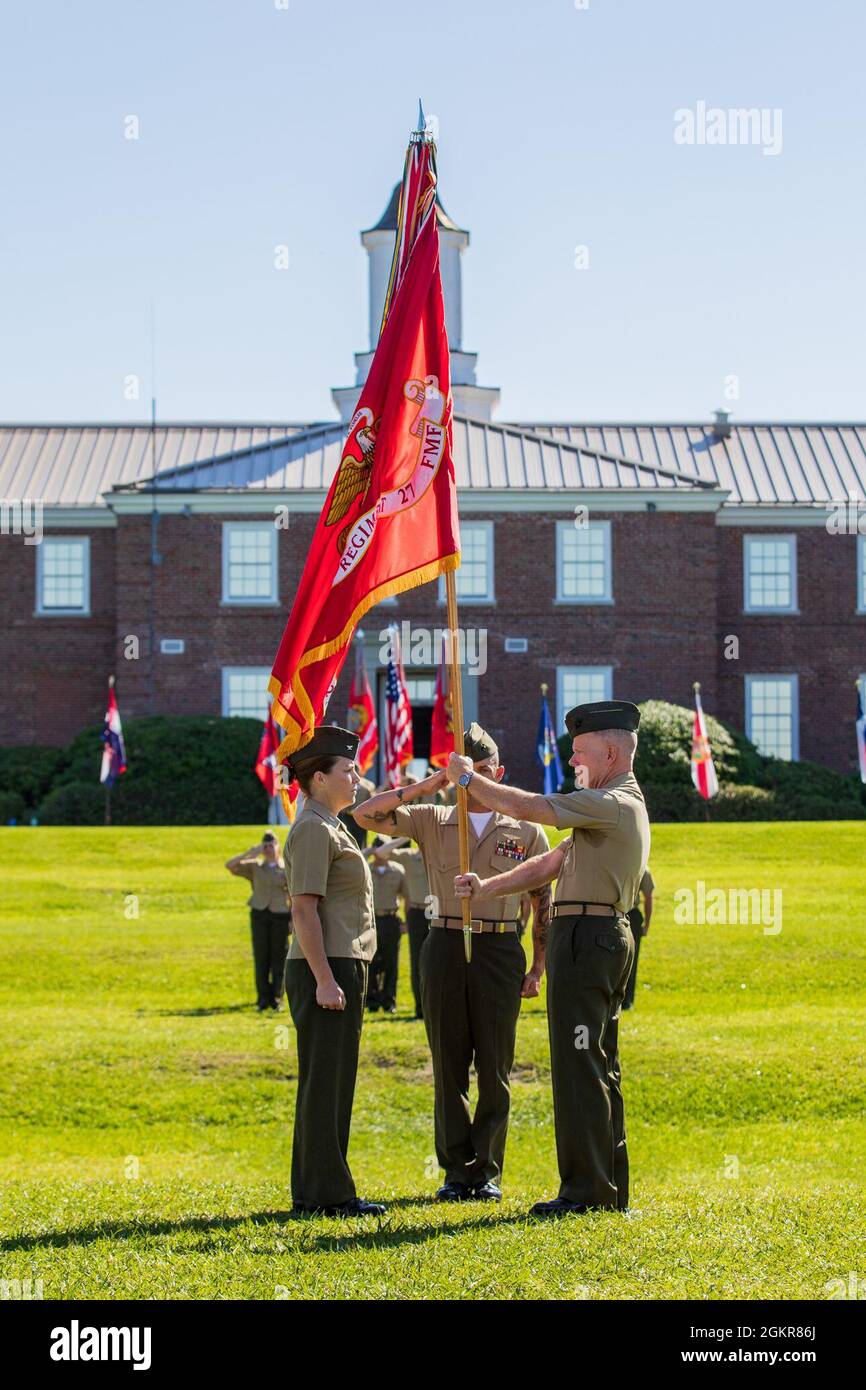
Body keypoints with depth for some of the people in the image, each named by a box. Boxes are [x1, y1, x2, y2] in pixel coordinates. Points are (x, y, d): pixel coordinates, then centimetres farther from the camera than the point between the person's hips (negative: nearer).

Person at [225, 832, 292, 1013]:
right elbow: (230, 866, -1)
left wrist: (293, 919, -2)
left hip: (280, 915, -1)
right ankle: (263, 999, 4)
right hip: (259, 914, 1)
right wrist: (248, 854, -14)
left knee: (278, 958, -1)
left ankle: (276, 998, 5)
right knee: (261, 958, 0)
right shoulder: (255, 867, 9)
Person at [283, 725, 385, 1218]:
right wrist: (325, 979, -22)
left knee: (329, 1083, 12)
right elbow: (304, 908, -18)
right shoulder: (314, 829, -12)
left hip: (341, 969, 11)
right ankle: (328, 1192, -6)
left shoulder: (332, 828, 20)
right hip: (327, 970, -11)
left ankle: (313, 1190, 17)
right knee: (326, 1082, -8)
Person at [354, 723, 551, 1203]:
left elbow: (544, 902, 11)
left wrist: (538, 969, 5)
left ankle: (488, 1172, 8)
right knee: (449, 1065, 3)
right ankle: (456, 1170, 9)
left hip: (500, 949, -1)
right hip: (445, 945, 1)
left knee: (495, 1068, 0)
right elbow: (366, 814, -3)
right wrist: (426, 786, -12)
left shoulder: (526, 831, 7)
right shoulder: (431, 821, 8)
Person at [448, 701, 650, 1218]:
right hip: (608, 937, 11)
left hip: (585, 936, -11)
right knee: (599, 1066, 13)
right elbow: (550, 864, 17)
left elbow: (526, 807, -17)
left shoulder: (613, 804, -13)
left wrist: (469, 778, -4)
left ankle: (585, 1189, -8)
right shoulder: (619, 806, 20)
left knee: (579, 1065, -9)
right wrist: (487, 887, 8)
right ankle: (610, 1185, 17)